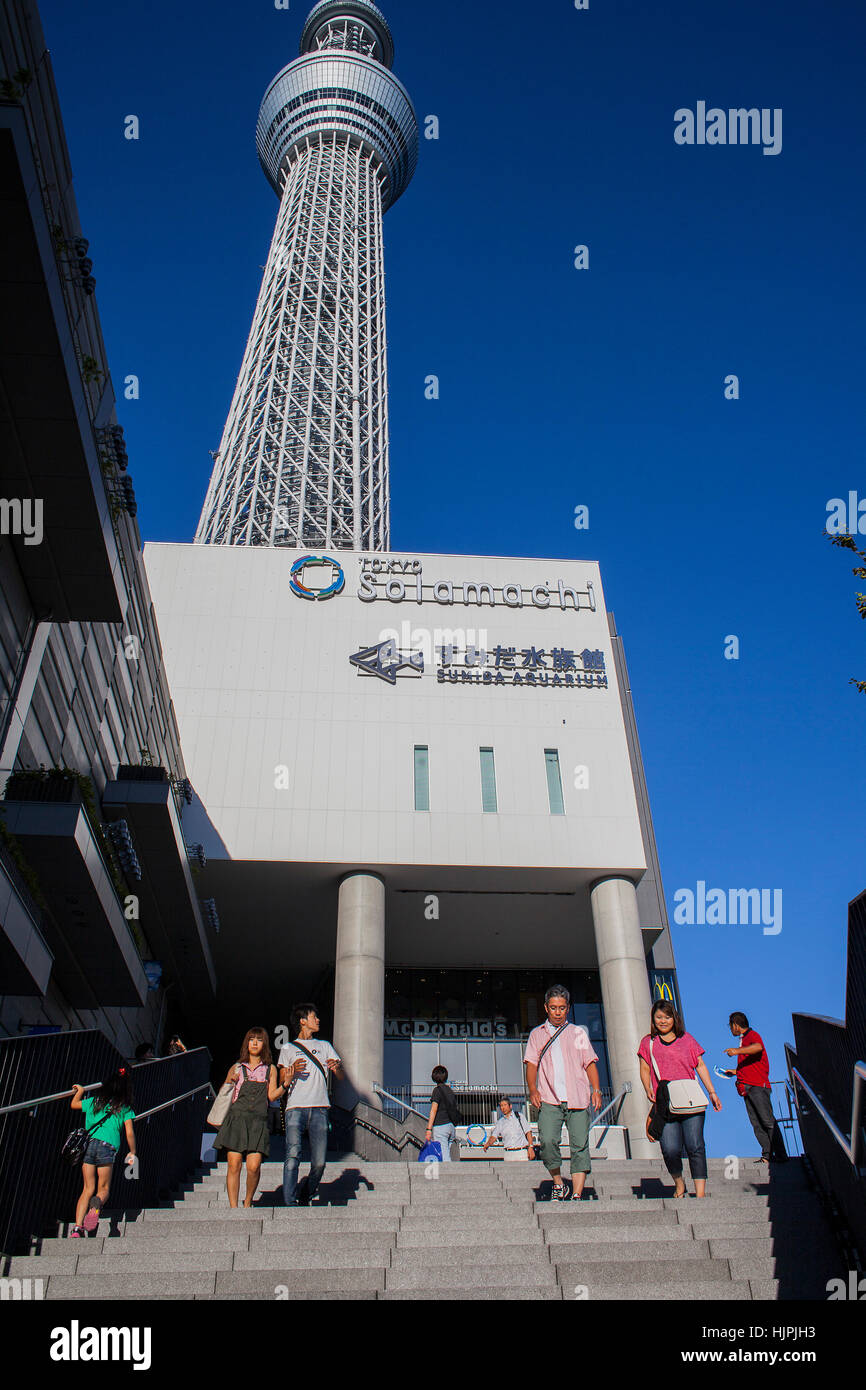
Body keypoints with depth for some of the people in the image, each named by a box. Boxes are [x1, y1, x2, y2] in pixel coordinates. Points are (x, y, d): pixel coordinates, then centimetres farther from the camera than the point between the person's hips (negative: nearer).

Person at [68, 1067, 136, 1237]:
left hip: (88, 1145, 3)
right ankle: (96, 1206, -27)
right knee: (103, 1188, 8)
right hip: (107, 1147, -3)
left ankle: (77, 1227, -3)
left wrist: (80, 1091, 49)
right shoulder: (125, 1108, 8)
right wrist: (132, 1153, 15)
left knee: (88, 1189, 11)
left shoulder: (94, 1101, 15)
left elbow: (73, 1105, 31)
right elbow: (129, 1133, 3)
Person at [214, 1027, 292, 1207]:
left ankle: (248, 1202, 16)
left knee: (254, 1166, -9)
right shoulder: (236, 1068, 13)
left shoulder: (270, 1069, 14)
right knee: (234, 1165, -7)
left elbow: (272, 1096, 6)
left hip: (258, 1121, 0)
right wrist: (230, 1081, -3)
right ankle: (233, 1207, 4)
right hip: (236, 1118, 0)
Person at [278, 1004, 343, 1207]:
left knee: (319, 1163, -4)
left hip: (319, 1109, 2)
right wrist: (292, 1072, -11)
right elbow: (281, 1082, 10)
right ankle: (290, 1203, -12)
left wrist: (336, 1067, -7)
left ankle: (305, 1198, 16)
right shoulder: (288, 1048, 17)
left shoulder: (325, 1046, 24)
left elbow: (341, 1077, 16)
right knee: (292, 1156, -16)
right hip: (296, 1108, -2)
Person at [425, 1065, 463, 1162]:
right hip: (451, 1126, 7)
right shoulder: (450, 1090, 14)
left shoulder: (437, 1090, -6)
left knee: (444, 1158, -9)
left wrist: (429, 1129, -15)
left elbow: (434, 1110, -13)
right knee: (446, 1156, 13)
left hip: (440, 1126, -7)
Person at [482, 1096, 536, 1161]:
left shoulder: (519, 1116, 8)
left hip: (522, 1153, -2)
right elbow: (494, 1136, 7)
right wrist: (487, 1144, -14)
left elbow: (528, 1132, 3)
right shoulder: (500, 1122, 14)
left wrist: (530, 1147, -8)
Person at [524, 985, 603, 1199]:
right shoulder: (537, 1034, 18)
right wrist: (533, 1089, -5)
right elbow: (532, 1063, 11)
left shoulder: (578, 1033, 18)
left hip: (578, 1099, 1)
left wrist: (596, 1089, -1)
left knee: (580, 1146, -7)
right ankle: (558, 1184, 4)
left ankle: (576, 1195, -2)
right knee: (547, 1141, -17)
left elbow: (590, 1063, 13)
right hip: (549, 1100, 0)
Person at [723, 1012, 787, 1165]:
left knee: (768, 1120, -10)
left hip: (759, 1086, -9)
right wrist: (735, 1072, 33)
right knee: (756, 1123, 2)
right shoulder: (744, 1040, 26)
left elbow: (758, 1047, -28)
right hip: (747, 1087, 9)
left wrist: (737, 1050, -36)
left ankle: (781, 1155, -8)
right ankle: (767, 1155, 2)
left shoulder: (753, 1035, -3)